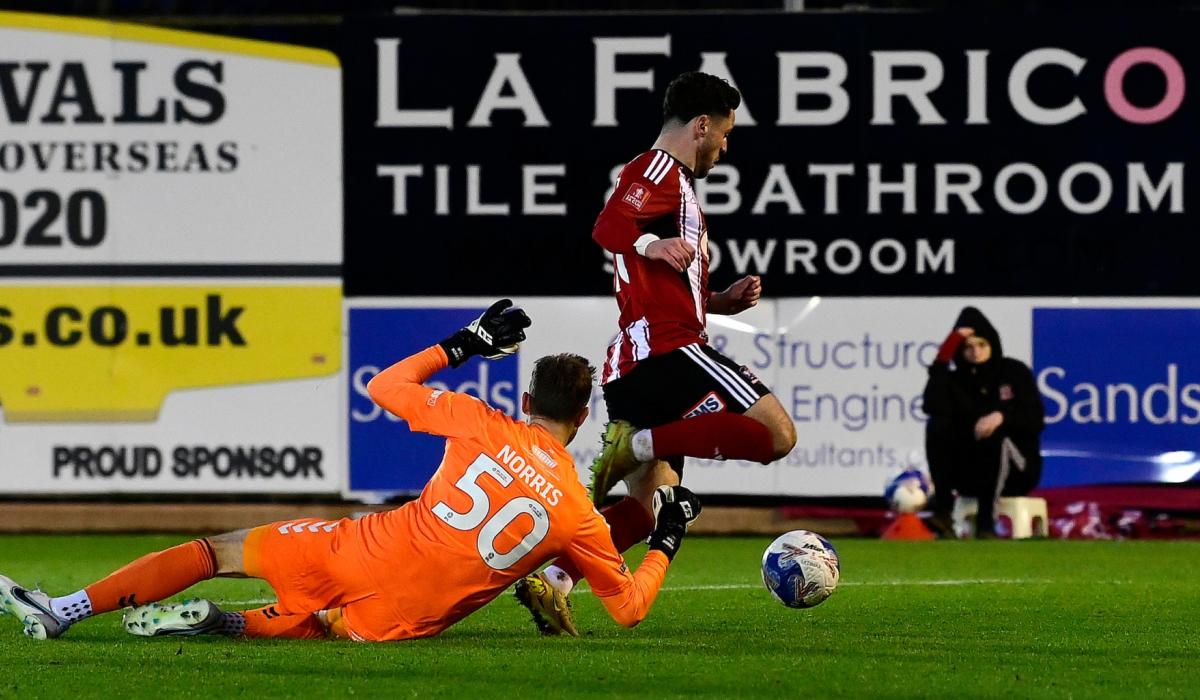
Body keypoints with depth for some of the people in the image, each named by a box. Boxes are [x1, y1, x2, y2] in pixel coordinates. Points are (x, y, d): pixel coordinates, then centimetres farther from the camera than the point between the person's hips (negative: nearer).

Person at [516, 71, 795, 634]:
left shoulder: (672, 180, 29)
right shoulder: (660, 171, -3)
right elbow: (606, 228, -23)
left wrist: (720, 302, 24)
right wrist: (651, 244, -42)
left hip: (632, 369, 10)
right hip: (669, 349, -10)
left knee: (652, 508, 9)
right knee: (777, 433, -15)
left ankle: (552, 578, -4)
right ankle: (637, 442, -19)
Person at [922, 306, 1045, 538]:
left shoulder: (1015, 372, -2)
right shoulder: (956, 380, 1)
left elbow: (1036, 420, -12)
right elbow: (934, 407, -20)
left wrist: (1001, 417, -31)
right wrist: (943, 358, -20)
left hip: (1016, 468, -2)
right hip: (969, 471, 3)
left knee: (996, 437, -35)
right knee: (937, 425, -21)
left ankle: (986, 522, -38)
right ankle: (942, 509, -29)